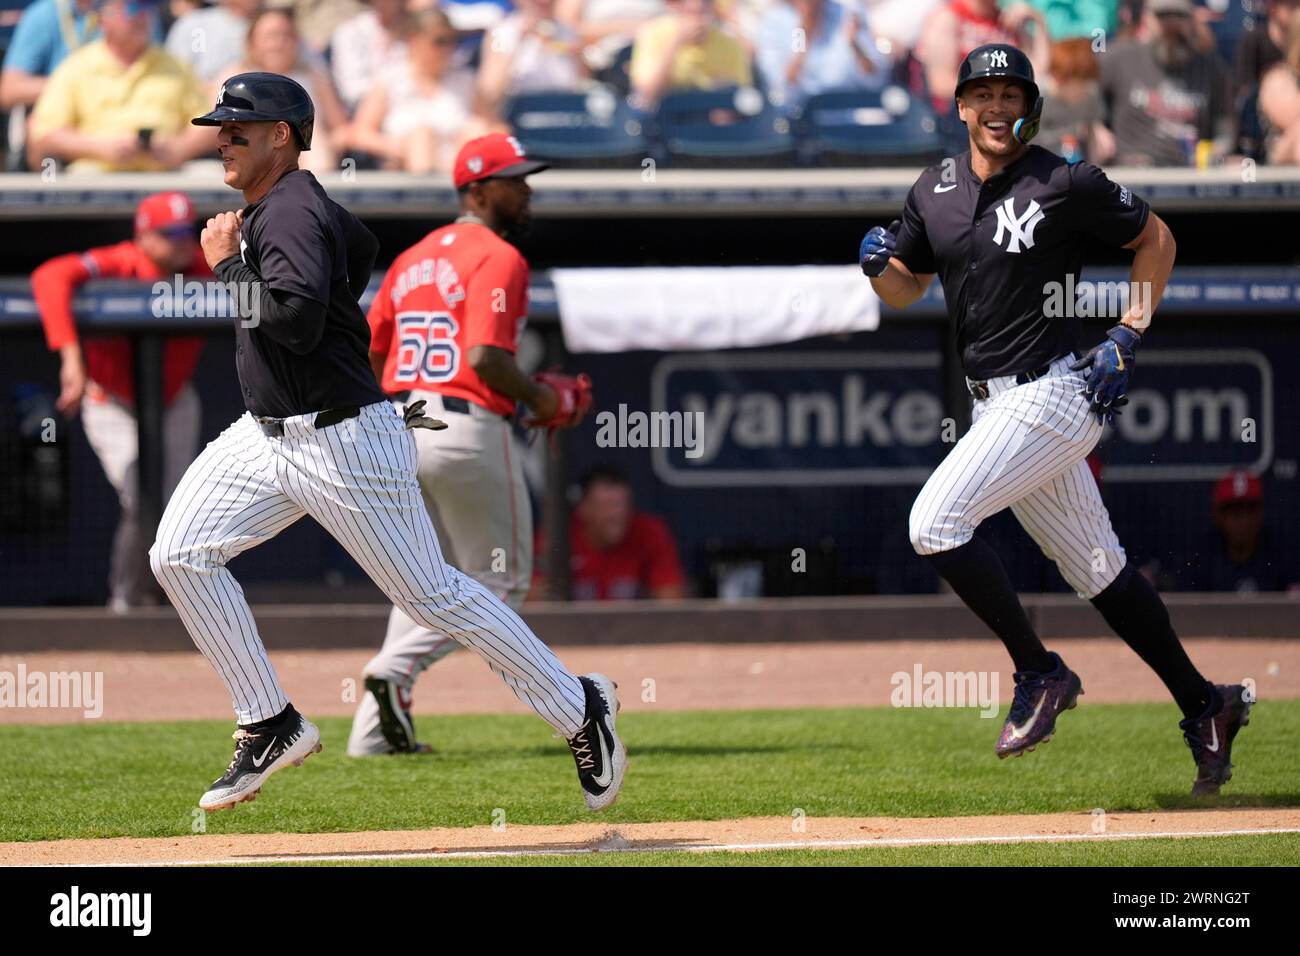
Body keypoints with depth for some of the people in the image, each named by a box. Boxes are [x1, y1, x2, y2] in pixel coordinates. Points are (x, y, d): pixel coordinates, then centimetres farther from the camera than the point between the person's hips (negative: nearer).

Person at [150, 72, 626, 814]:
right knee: (181, 555, -3)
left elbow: (298, 321, -31)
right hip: (267, 437, 10)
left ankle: (580, 709, 12)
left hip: (345, 441, -10)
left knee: (432, 593, -2)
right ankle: (272, 726, 3)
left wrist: (228, 265, -21)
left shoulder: (290, 213, -18)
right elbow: (360, 244, 29)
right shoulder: (278, 204, 11)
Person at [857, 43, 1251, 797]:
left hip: (1053, 391, -7)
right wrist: (878, 263, -6)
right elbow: (907, 289, 17)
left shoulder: (1066, 184, -10)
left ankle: (1041, 675, -6)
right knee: (1097, 568, 12)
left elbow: (1157, 238, 0)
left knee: (936, 522, -18)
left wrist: (1128, 338, -7)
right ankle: (1205, 707, 21)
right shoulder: (937, 190, 9)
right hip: (998, 402, 7)